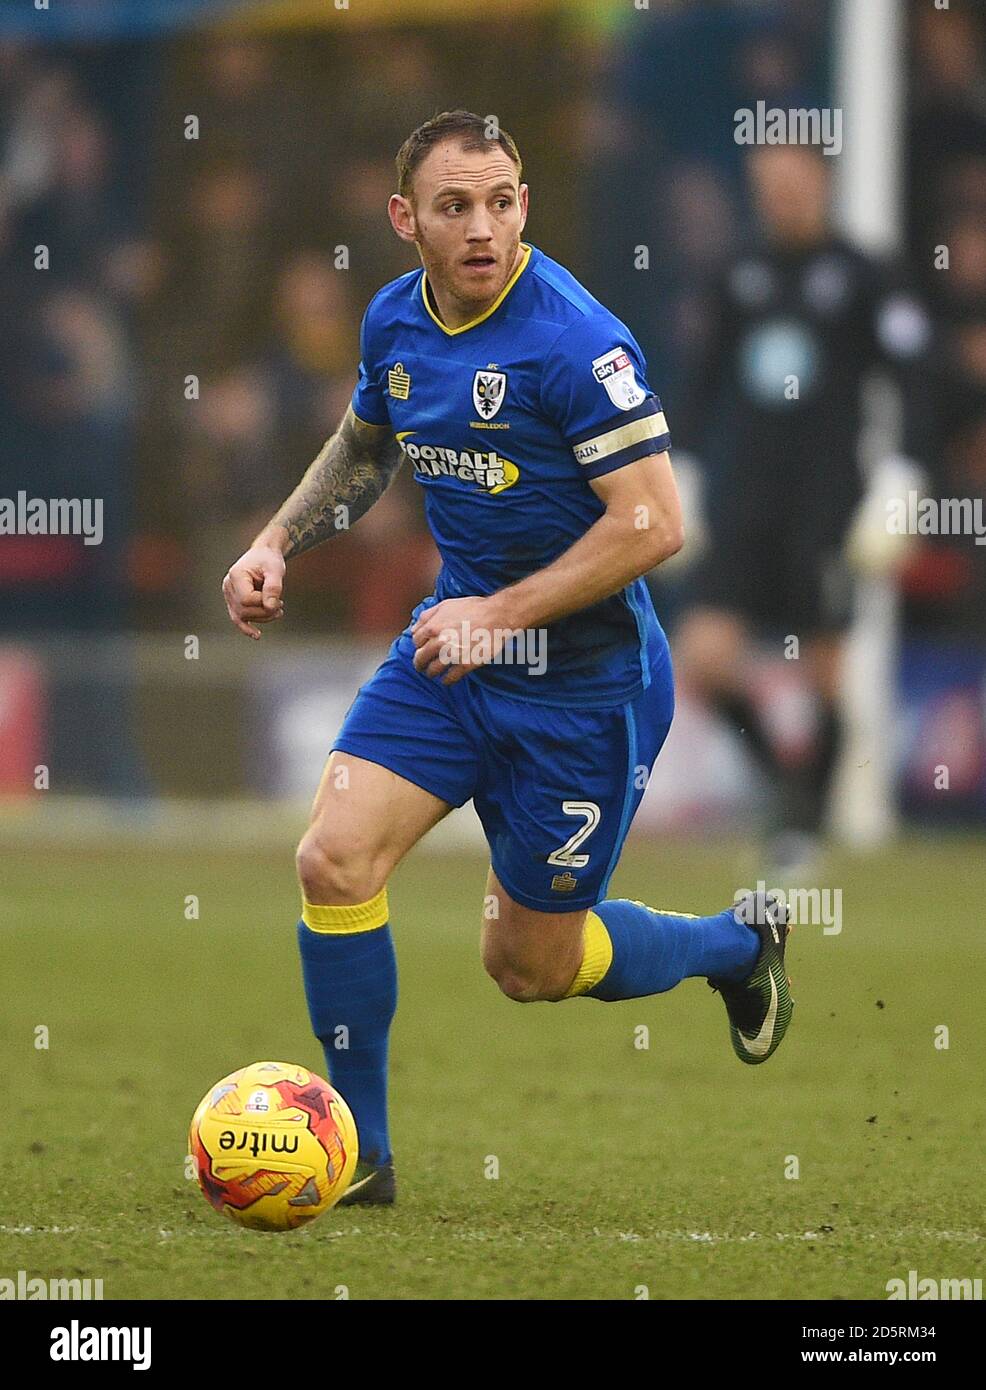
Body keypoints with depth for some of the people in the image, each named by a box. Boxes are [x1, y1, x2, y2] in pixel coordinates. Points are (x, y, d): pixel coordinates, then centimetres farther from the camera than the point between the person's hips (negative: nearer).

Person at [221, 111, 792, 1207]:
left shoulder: (575, 341, -22)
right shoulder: (394, 321, 1)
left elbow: (652, 524, -24)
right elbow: (364, 445, 22)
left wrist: (501, 614, -25)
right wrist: (275, 545, 8)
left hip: (583, 680, -6)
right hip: (451, 646, 6)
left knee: (530, 966, 6)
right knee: (334, 862, -12)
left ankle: (737, 942, 36)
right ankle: (356, 1154, 3)